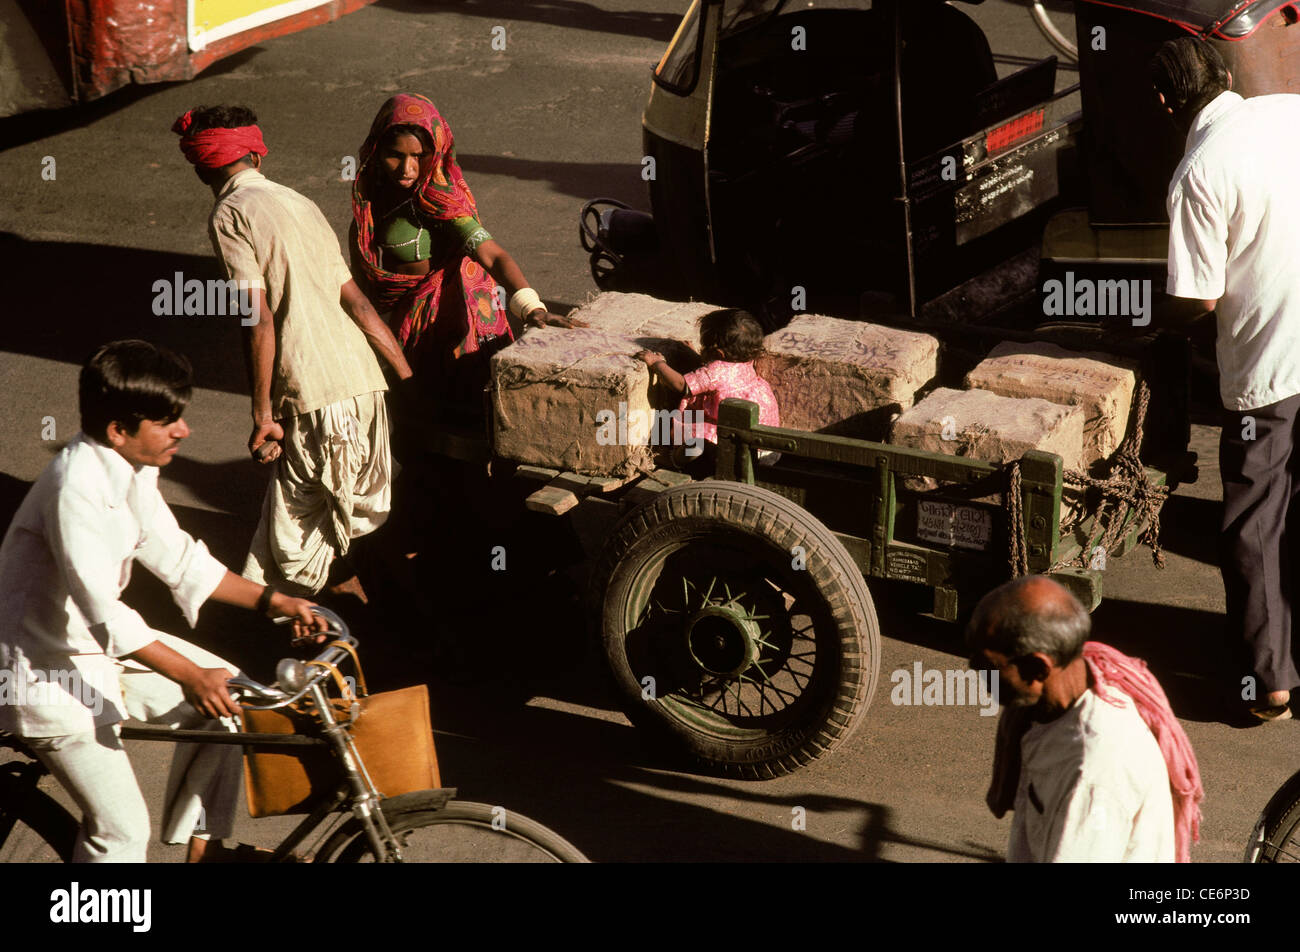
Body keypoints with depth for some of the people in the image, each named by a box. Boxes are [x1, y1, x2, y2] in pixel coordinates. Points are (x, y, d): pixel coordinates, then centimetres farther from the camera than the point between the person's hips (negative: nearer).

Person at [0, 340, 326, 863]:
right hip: (47, 667, -10)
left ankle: (202, 847, 22)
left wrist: (272, 601, 4)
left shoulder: (132, 467, 0)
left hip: (103, 643, 10)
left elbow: (176, 556, 10)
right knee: (122, 828, -15)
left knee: (226, 693, 10)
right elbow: (103, 613, -34)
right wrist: (190, 676, -37)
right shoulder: (77, 485, -29)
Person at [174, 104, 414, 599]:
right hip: (363, 381, 8)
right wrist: (410, 377, 16)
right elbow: (356, 300, 15)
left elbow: (259, 320, -13)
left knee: (299, 547, 2)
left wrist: (262, 413, -8)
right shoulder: (298, 203, 17)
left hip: (315, 396, -8)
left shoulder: (229, 216, -4)